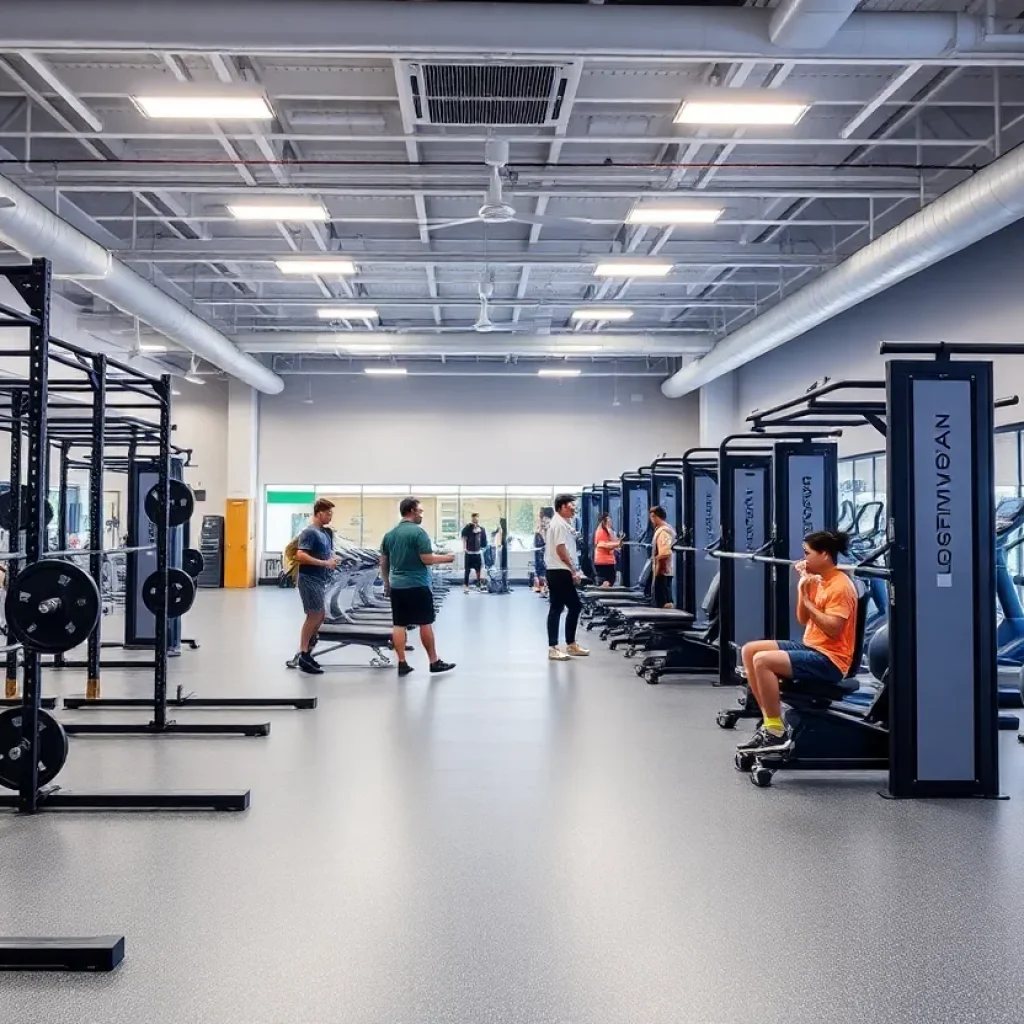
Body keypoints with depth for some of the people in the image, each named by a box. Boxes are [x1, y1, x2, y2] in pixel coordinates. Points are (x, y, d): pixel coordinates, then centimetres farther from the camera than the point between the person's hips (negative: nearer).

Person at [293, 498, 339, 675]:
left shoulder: (325, 532, 12)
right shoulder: (309, 532, -15)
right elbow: (300, 556, -25)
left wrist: (332, 560, 6)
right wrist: (325, 563, -22)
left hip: (320, 580, 9)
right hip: (309, 580, -9)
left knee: (320, 615, 12)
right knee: (314, 616, -8)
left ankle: (305, 651, 20)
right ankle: (303, 656, -3)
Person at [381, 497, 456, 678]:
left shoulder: (389, 534, 10)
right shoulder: (418, 531, -11)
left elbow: (383, 562, 15)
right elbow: (427, 559, -16)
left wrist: (386, 584, 23)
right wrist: (446, 558, -1)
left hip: (397, 586, 6)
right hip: (418, 585, -6)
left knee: (399, 625, 5)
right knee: (425, 624, 3)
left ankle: (402, 664, 5)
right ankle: (434, 662, 10)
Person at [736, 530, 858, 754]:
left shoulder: (840, 586, -16)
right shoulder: (817, 580, 12)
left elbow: (833, 629, -23)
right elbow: (803, 620, 13)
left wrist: (808, 601, -17)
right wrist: (803, 588, 2)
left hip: (830, 659, -10)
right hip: (810, 647, 10)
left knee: (762, 660, -25)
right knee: (749, 650, 3)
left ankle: (777, 732, -15)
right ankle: (769, 721, 4)